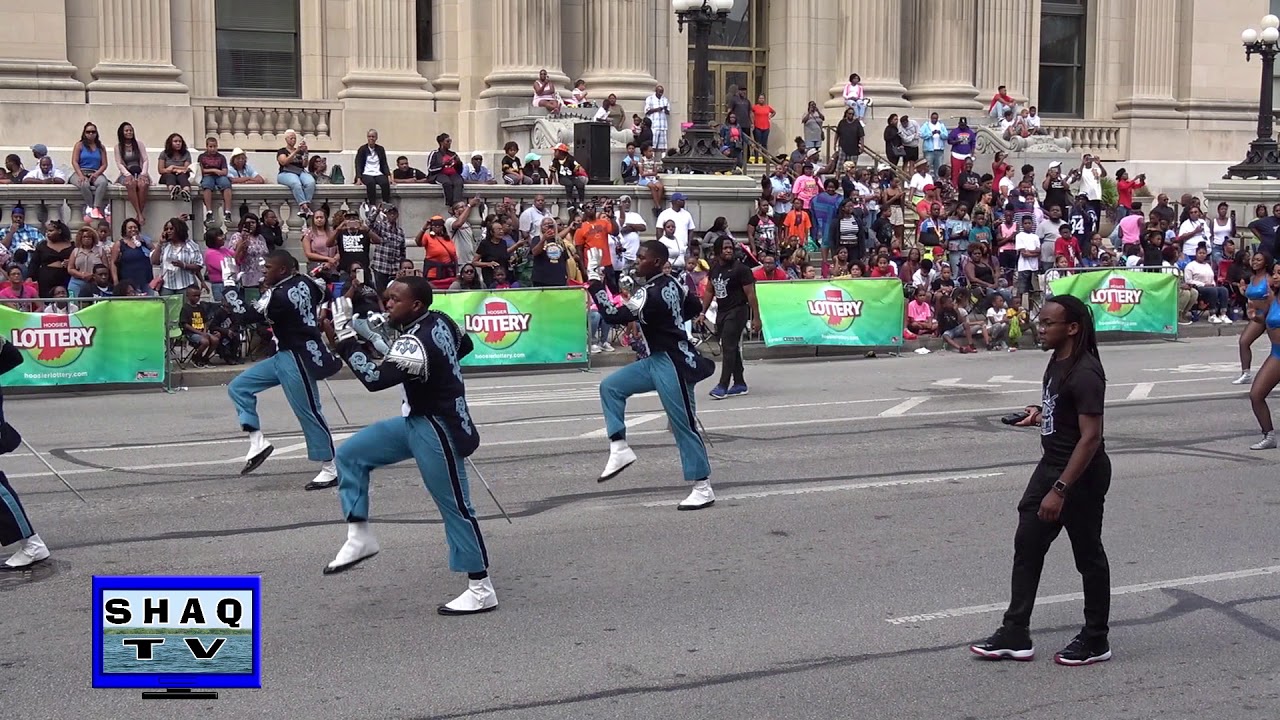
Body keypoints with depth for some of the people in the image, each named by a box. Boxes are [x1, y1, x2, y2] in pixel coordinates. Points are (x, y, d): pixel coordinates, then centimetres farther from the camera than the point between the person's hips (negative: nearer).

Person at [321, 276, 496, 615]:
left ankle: (481, 590, 8)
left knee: (455, 506, -2)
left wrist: (344, 342, -27)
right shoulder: (440, 320, 1)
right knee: (350, 455, 8)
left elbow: (375, 378, -32)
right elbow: (465, 345, 20)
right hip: (415, 421, 10)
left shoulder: (417, 345, -26)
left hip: (436, 430, -10)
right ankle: (360, 537, 12)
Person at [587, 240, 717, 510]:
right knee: (610, 386, 7)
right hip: (655, 359, 10)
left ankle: (703, 489, 5)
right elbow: (695, 307, 18)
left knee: (683, 425, -3)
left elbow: (613, 316, -26)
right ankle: (619, 449, 6)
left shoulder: (652, 295, -23)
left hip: (671, 363, -10)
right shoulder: (672, 283, 4)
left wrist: (593, 278, -24)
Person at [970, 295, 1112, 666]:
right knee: (1027, 544, 9)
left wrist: (1059, 490, -28)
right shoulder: (1057, 362, 7)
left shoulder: (1084, 373, -22)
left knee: (1088, 556, 5)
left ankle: (1095, 641, 20)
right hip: (1051, 465, 10)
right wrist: (1040, 415, 4)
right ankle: (1015, 635, 15)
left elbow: (1090, 436, -26)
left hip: (1081, 474, -10)